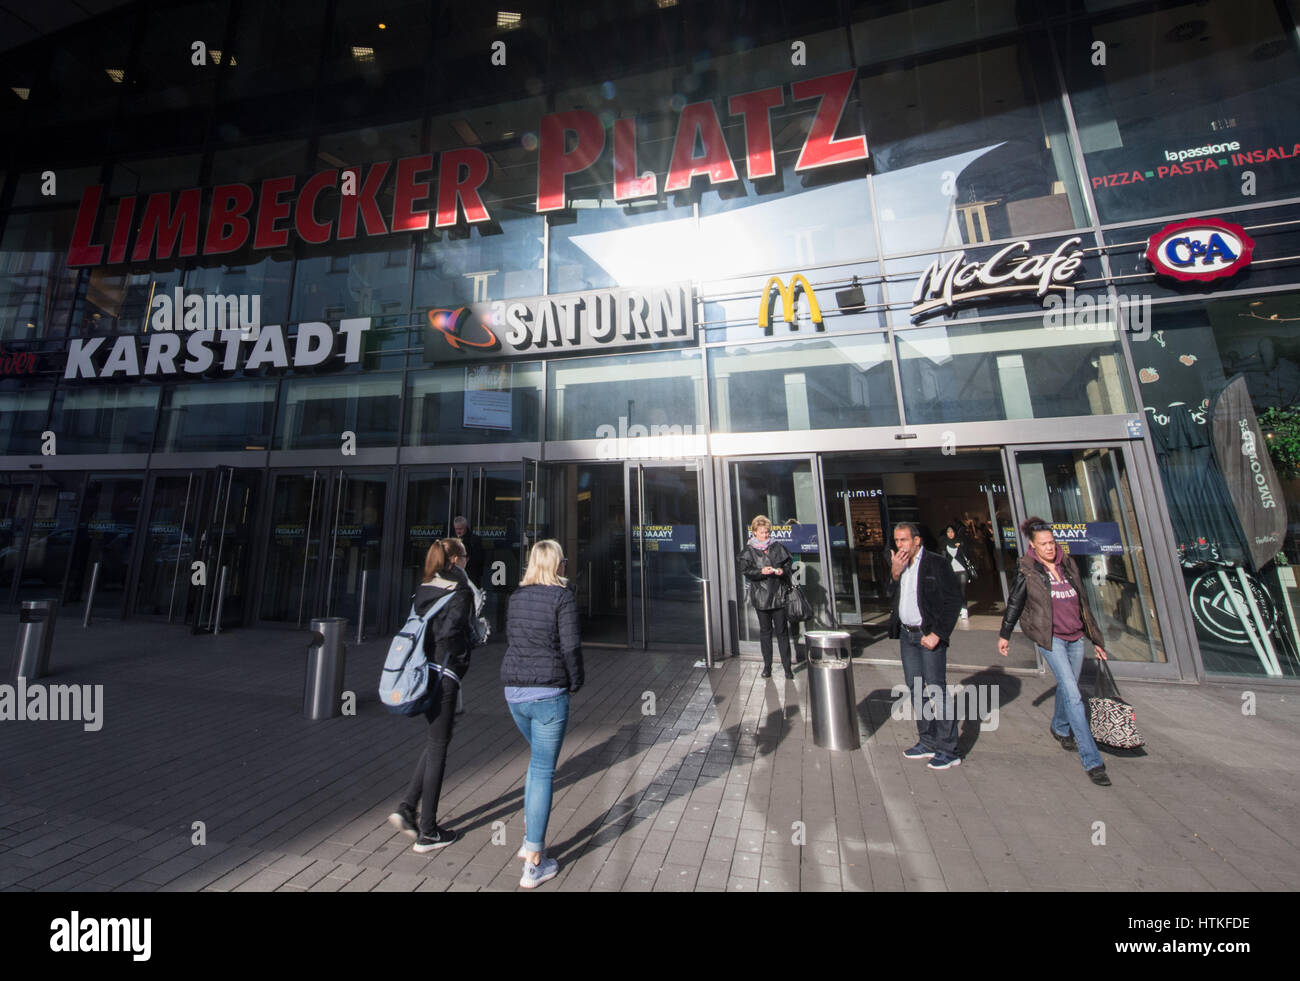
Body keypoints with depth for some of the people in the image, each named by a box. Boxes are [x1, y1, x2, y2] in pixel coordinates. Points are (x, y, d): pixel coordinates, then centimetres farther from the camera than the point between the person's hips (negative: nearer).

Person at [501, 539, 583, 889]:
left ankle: (530, 839, 35)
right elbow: (571, 647, -15)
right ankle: (533, 864, 19)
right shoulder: (562, 597, -14)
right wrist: (575, 683, -1)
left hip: (514, 691, 6)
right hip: (548, 692, -6)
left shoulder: (517, 597, 5)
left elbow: (509, 640, 10)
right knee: (543, 771, 7)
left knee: (537, 759, 26)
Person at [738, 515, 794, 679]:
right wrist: (761, 571, -21)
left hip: (778, 595, 1)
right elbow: (745, 571, -6)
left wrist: (782, 570, -8)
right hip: (760, 596, -1)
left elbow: (789, 563, 12)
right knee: (765, 631, 10)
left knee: (782, 631, 4)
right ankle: (767, 666, 21)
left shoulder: (778, 547, 7)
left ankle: (787, 666, 13)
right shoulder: (748, 550, 0)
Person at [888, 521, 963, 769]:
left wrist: (936, 634, -15)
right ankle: (927, 742, 26)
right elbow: (892, 596, 8)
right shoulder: (897, 563, 8)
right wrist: (895, 573, -8)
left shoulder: (936, 563, -10)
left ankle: (948, 750, 12)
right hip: (906, 633, 6)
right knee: (915, 690, 13)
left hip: (929, 634, -6)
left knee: (936, 691, -2)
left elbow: (954, 600, -12)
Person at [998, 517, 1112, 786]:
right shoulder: (1026, 569, -7)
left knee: (1068, 687, 18)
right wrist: (1004, 635, 6)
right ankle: (1092, 761, -4)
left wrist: (1095, 638, 16)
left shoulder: (1067, 564, 6)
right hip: (1050, 638, -5)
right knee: (1073, 694, -10)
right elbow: (1014, 602, 1)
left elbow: (1082, 603, 15)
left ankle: (1060, 728, 43)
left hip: (1075, 637, 5)